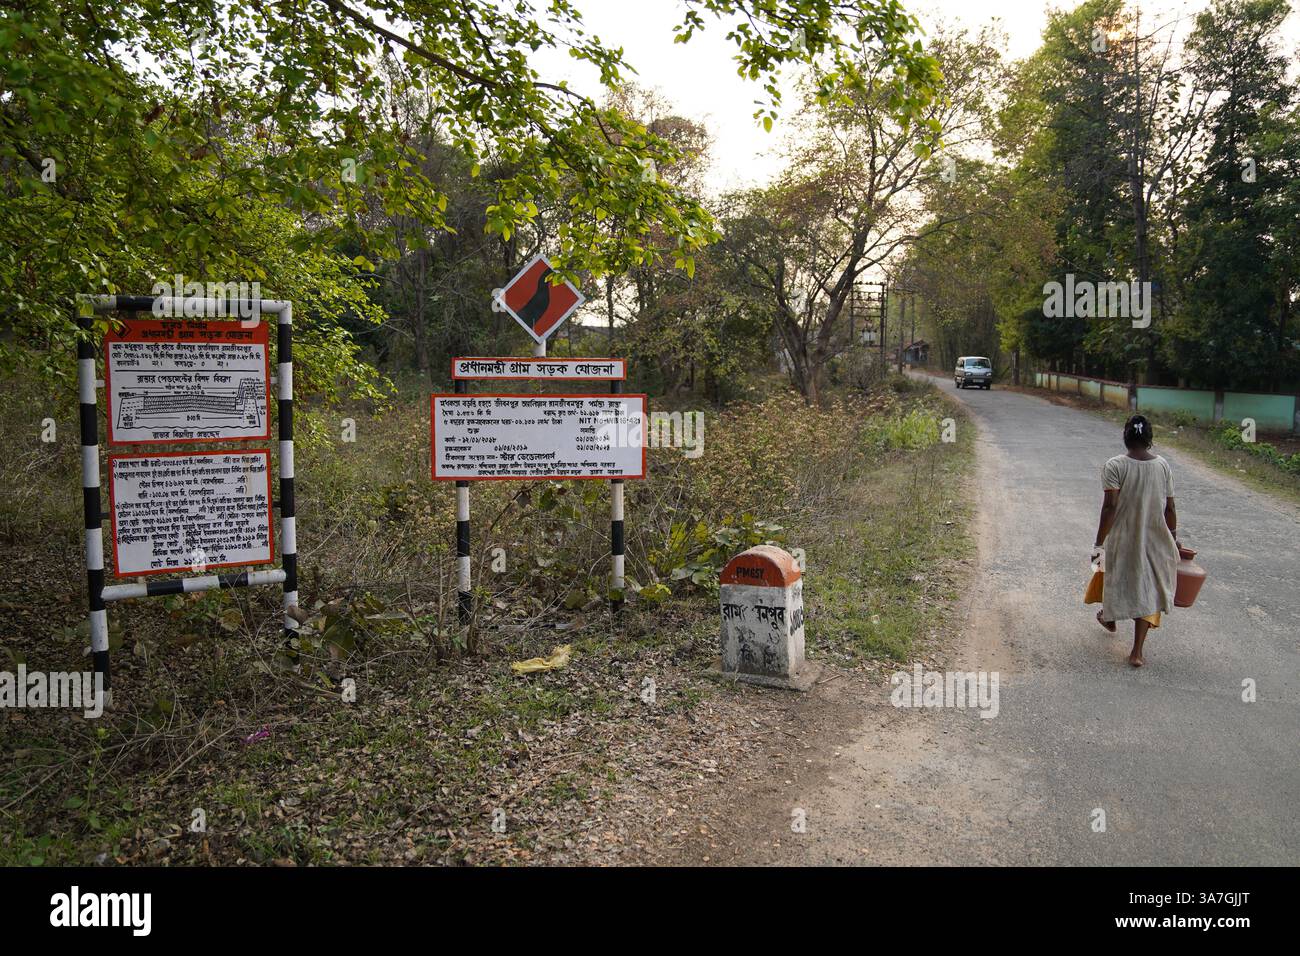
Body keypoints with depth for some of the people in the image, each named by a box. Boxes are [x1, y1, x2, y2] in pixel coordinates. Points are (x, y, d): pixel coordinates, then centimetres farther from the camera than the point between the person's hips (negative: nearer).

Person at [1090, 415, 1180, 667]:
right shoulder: (1163, 466, -3)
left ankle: (1109, 618, 50)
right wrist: (1173, 538, 16)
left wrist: (1098, 544, -16)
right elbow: (1169, 508, 1)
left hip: (1123, 539, -2)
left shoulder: (1115, 466, -15)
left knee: (1118, 577, 24)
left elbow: (1109, 507, -20)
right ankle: (1137, 651, 9)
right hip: (1155, 539, 2)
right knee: (1148, 589, 10)